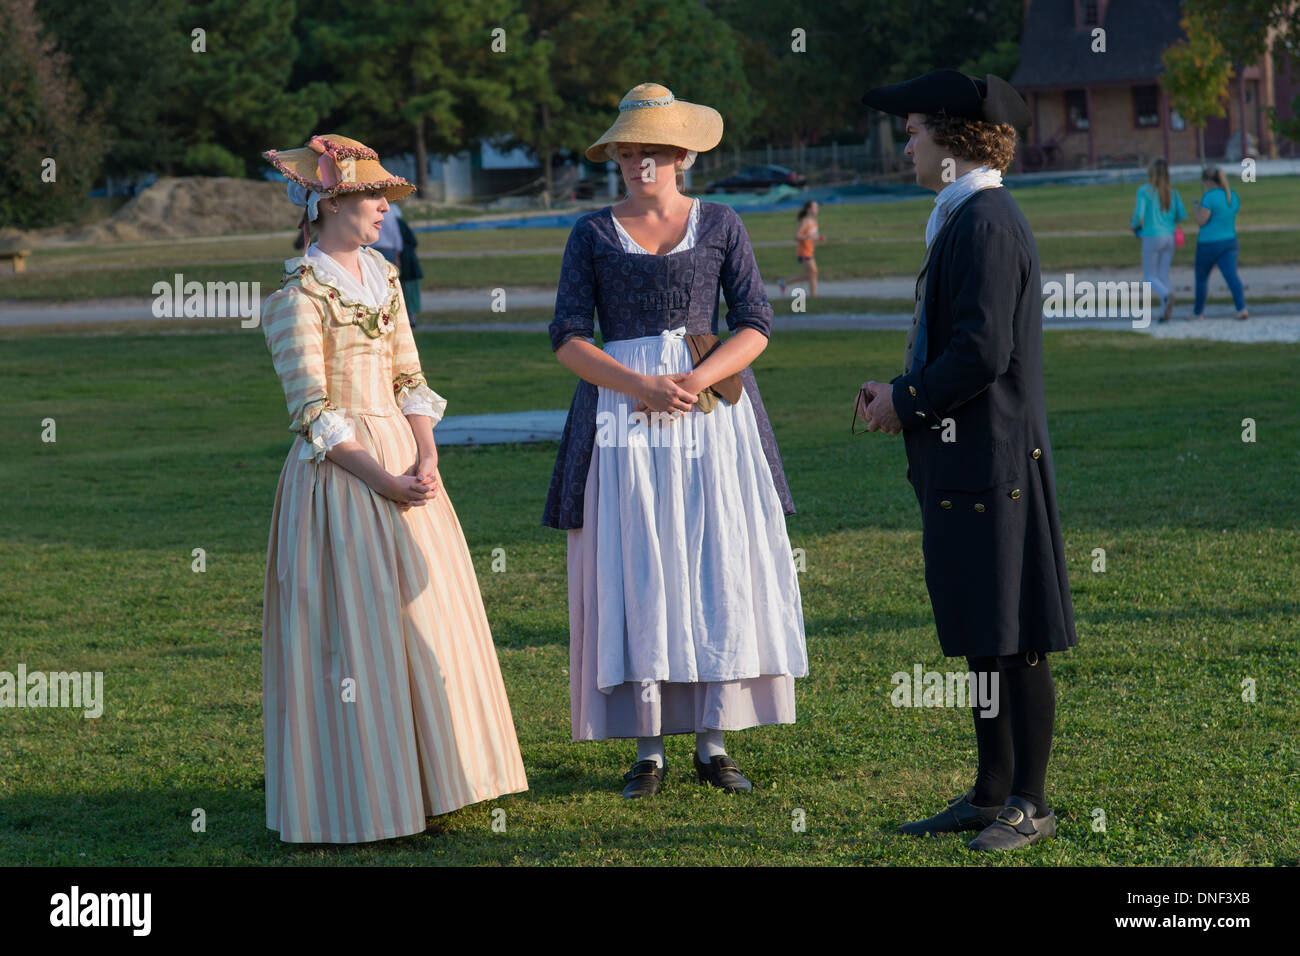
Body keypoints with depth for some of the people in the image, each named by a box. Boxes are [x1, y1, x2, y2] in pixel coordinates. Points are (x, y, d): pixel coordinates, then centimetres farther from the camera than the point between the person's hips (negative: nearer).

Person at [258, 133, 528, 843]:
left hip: (402, 459, 7)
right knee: (353, 626, -5)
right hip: (338, 470, -7)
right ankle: (357, 796, 4)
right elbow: (311, 411, -13)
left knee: (426, 617, 8)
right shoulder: (299, 293, -10)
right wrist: (379, 478, -18)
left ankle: (421, 775, 19)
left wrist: (426, 459, -4)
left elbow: (410, 381, 12)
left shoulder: (382, 279, 12)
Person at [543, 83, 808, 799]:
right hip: (621, 417, 0)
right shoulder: (592, 234, 7)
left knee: (720, 571, -2)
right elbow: (567, 338, 0)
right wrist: (641, 385, -15)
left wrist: (697, 380, -14)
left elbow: (755, 324, 2)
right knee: (635, 576, -3)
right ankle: (648, 749, 3)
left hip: (712, 412, 1)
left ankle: (713, 744, 5)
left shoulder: (719, 225, 8)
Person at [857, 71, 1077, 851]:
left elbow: (982, 352, -22)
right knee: (983, 639, 14)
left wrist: (906, 401, -10)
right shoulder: (966, 220, 17)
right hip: (965, 463, 11)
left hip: (992, 462, -11)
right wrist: (904, 398, 12)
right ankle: (993, 793, 22)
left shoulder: (987, 224, -16)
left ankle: (1030, 804, 4)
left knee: (1014, 643, -3)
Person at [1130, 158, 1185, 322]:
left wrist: (1134, 225, 5)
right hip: (1169, 238, 5)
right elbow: (1182, 216, 6)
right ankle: (1165, 312, 0)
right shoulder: (1172, 192, 4)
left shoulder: (1144, 190, -11)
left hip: (1152, 239, -5)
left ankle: (1167, 296, -26)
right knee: (1163, 275, 13)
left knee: (1149, 278, 4)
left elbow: (1138, 214, -17)